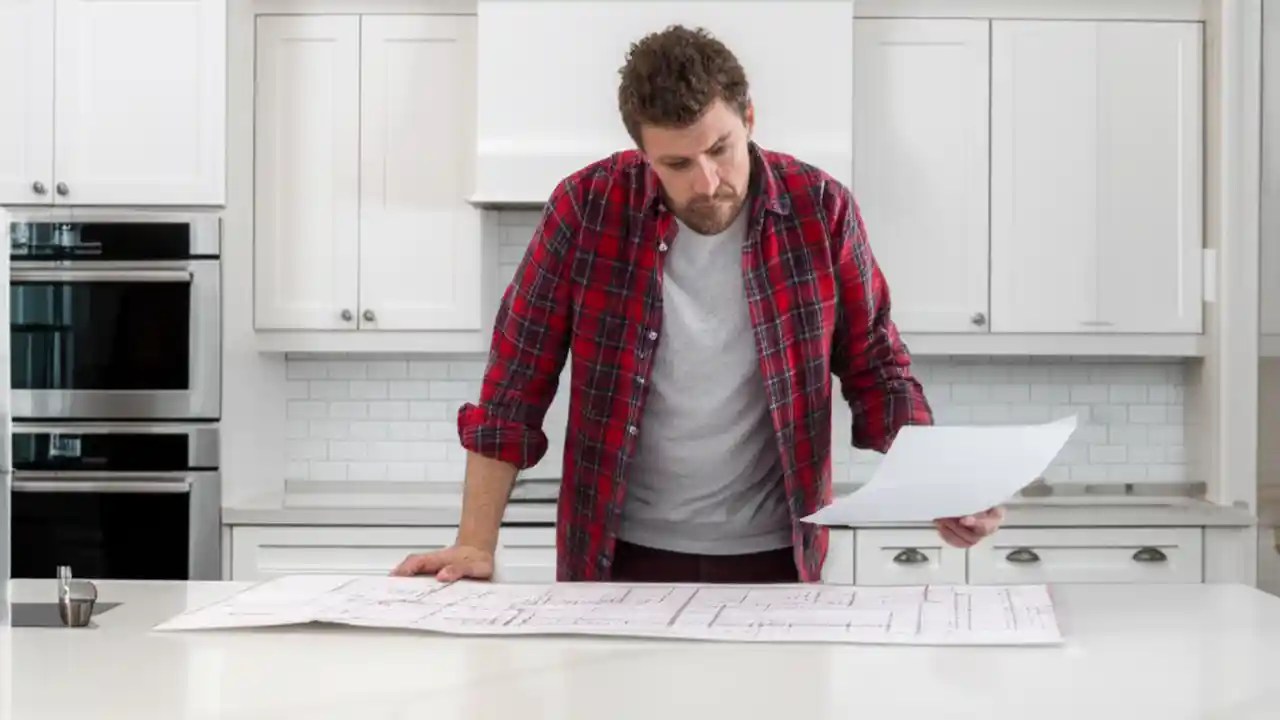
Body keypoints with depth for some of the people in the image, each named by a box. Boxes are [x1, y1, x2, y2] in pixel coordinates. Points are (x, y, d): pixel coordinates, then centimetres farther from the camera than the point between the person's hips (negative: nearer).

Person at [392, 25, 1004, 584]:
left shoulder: (821, 210, -7)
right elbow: (517, 383, -5)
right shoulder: (587, 208, -9)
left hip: (771, 557, 1)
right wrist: (476, 545, -11)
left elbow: (877, 372, 1)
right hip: (621, 556, 0)